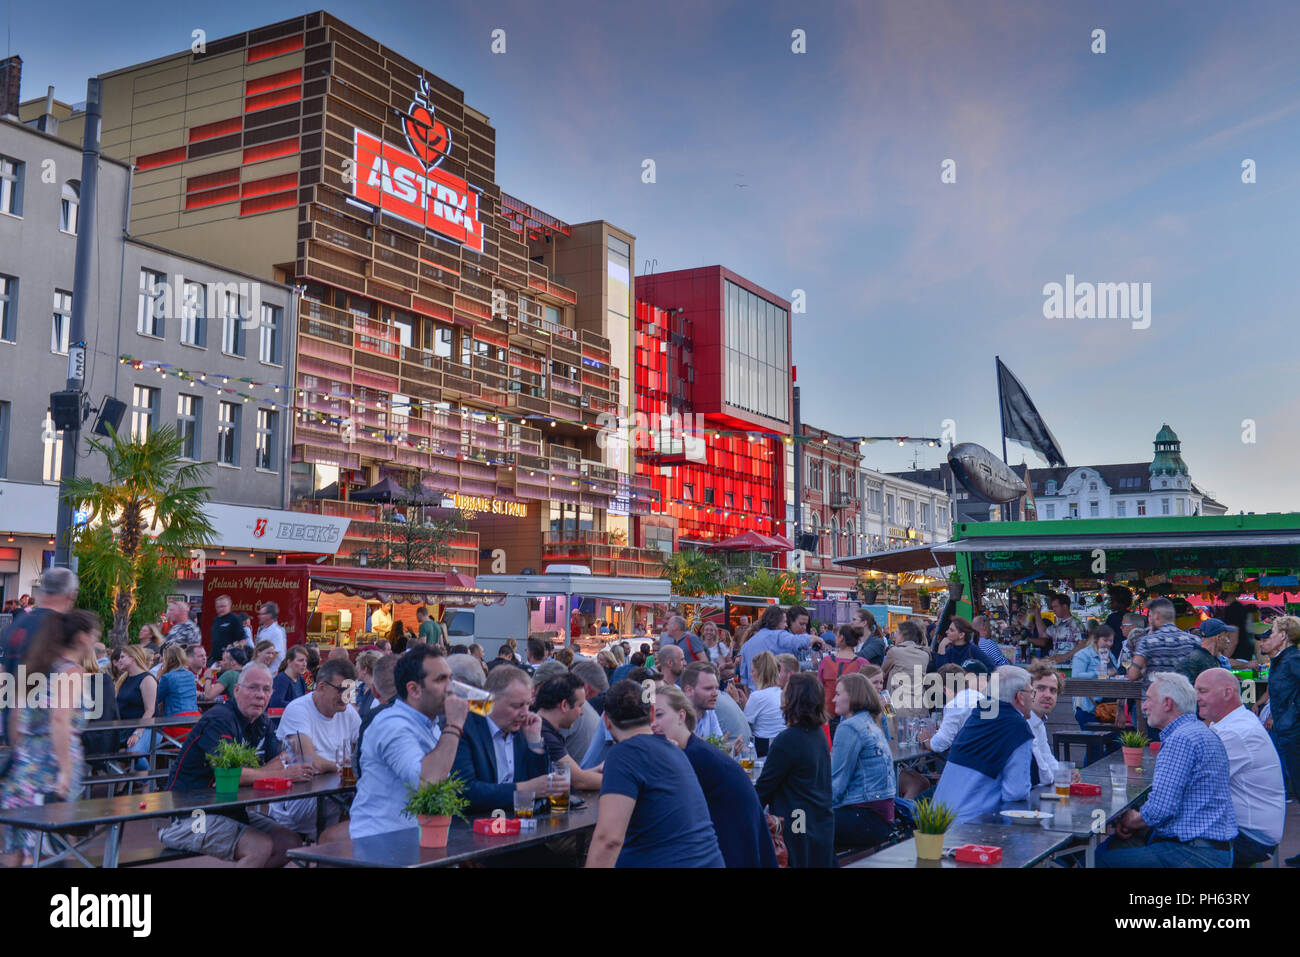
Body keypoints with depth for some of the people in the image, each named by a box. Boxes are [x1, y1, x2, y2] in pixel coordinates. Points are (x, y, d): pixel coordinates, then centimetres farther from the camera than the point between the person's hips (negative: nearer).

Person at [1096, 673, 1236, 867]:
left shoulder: (1180, 740, -18)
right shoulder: (1199, 731, 17)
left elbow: (1161, 808, -23)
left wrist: (1132, 821, -3)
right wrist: (1134, 818, 7)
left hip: (1195, 855, -11)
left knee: (1102, 858, -13)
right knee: (1110, 844, 16)